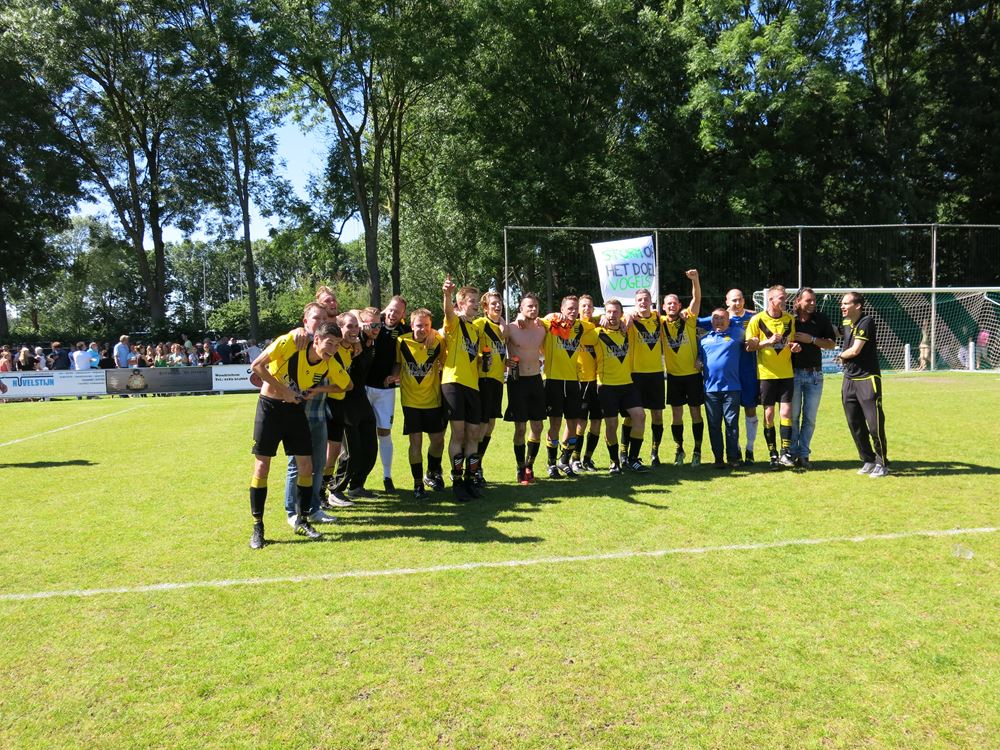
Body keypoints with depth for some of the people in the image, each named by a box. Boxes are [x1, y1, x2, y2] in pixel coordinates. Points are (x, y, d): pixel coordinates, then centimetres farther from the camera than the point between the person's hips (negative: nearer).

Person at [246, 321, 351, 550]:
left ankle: (301, 521, 18)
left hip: (296, 410, 4)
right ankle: (257, 527, 9)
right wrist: (282, 389, -21)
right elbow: (257, 365, -19)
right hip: (270, 406, -4)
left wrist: (320, 389, -7)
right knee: (262, 467, -3)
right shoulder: (289, 343, -22)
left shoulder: (330, 365, -8)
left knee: (306, 466, 1)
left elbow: (347, 385, 9)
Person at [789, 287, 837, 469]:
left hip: (814, 375, 2)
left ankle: (804, 454, 12)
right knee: (793, 416, 2)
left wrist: (812, 339, -12)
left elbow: (832, 344, 1)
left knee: (810, 418, 4)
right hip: (793, 373, -1)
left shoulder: (822, 319, 3)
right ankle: (792, 453, 11)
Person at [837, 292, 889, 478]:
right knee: (855, 424, 9)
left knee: (874, 424, -6)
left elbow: (854, 350, -15)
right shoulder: (846, 322, 10)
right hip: (849, 379, 7)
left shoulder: (866, 322, -12)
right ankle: (868, 460, 22)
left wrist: (841, 356, 4)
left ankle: (882, 463, 8)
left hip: (868, 379, -7)